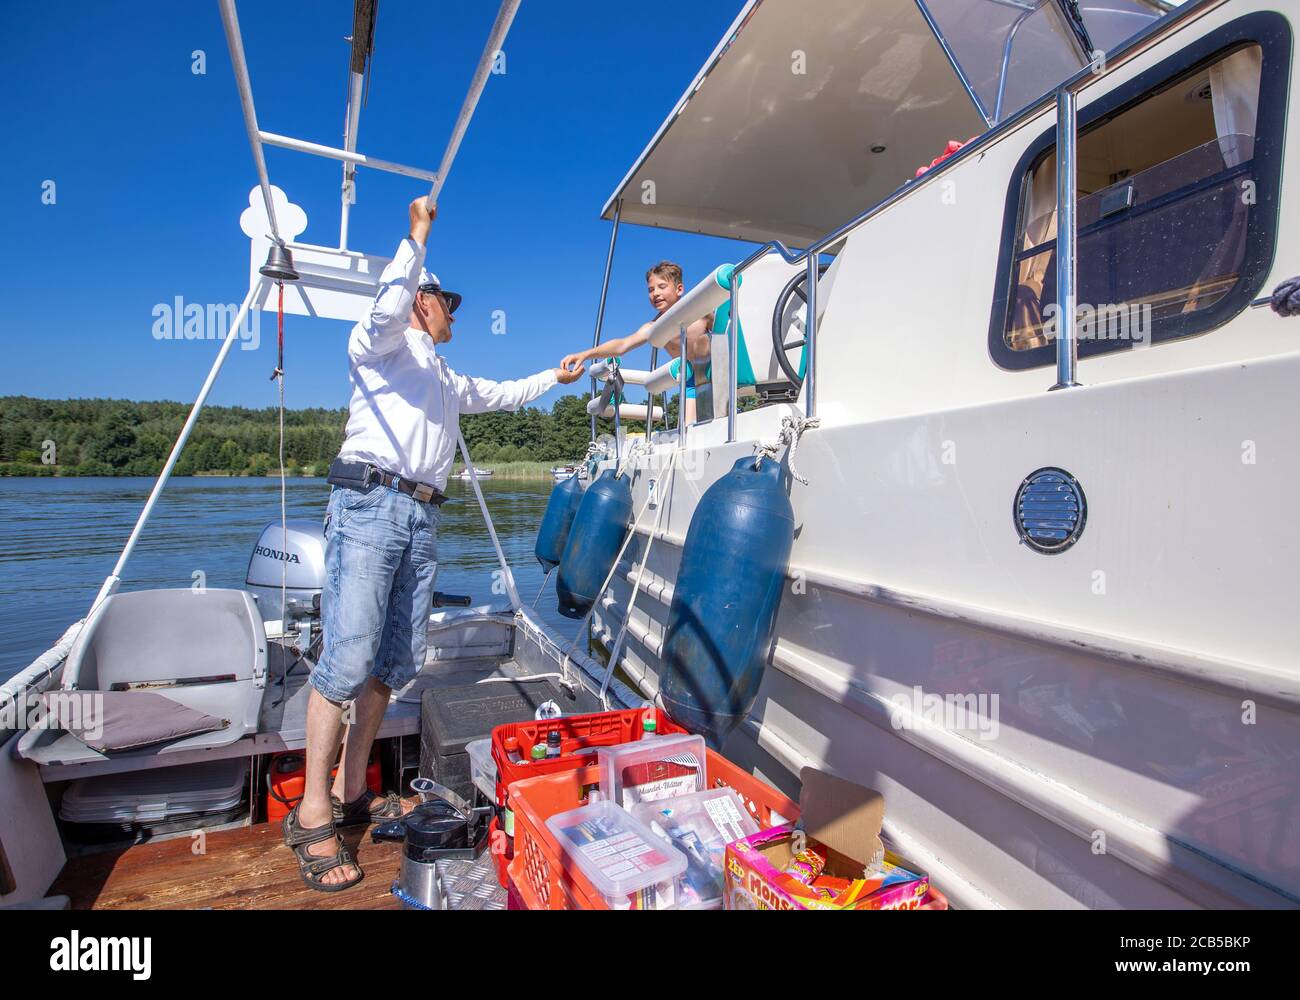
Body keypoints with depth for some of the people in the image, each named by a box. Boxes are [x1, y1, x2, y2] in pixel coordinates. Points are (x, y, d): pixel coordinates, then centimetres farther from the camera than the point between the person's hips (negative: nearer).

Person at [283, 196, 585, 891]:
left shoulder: (447, 379, 34)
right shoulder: (379, 343, 11)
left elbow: (503, 394, 45)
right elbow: (389, 306, -12)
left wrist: (555, 376, 46)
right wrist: (418, 234, -8)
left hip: (422, 520, 8)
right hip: (370, 504, -7)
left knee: (396, 663, 3)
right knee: (348, 657, -14)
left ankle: (351, 792, 13)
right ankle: (312, 815, -6)